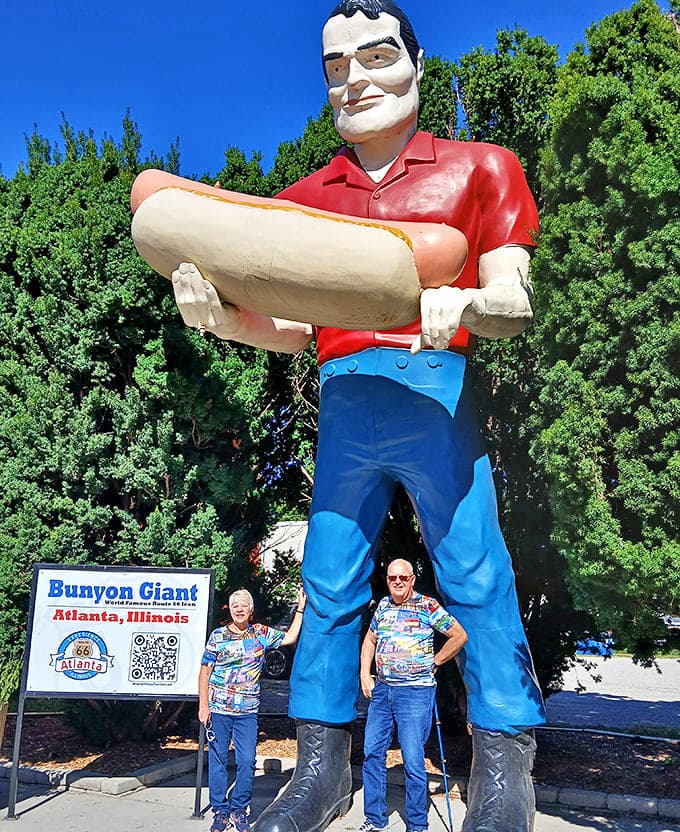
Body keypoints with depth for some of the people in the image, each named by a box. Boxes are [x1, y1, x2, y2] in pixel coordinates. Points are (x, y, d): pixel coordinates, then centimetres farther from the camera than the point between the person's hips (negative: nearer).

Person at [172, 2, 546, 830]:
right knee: (329, 583, 3)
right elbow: (292, 329, 13)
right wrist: (223, 317, -7)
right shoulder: (304, 199, 16)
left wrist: (463, 303, -22)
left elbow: (514, 303, 1)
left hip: (434, 390, -3)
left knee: (475, 571, -5)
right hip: (343, 402, 3)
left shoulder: (477, 169, 9)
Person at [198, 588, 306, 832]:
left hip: (247, 712, 1)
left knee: (247, 761, 0)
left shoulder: (262, 633, 6)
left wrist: (300, 610, -1)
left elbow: (290, 638, 4)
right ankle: (220, 811, 17)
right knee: (217, 760, 5)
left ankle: (239, 810, 16)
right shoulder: (218, 636, 1)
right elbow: (205, 671, 3)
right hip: (218, 710, -1)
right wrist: (203, 706, -2)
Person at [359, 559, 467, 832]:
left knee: (413, 761, -3)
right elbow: (370, 640, 22)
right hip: (381, 689, 6)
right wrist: (364, 674, 12)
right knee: (372, 753, 9)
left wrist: (433, 663, -2)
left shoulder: (427, 606, -7)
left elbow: (460, 636, -4)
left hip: (415, 692, -6)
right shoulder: (382, 605, 9)